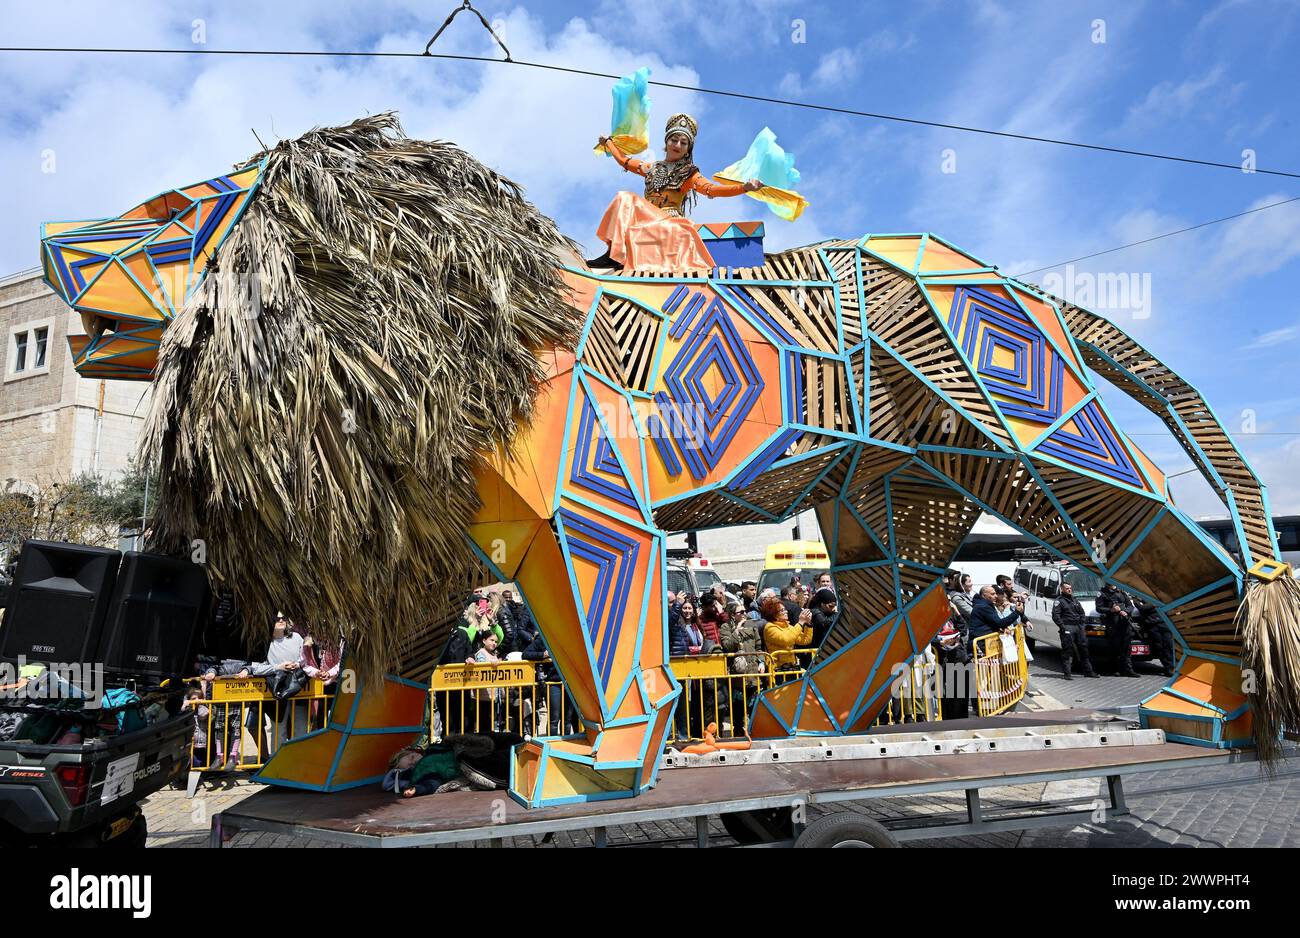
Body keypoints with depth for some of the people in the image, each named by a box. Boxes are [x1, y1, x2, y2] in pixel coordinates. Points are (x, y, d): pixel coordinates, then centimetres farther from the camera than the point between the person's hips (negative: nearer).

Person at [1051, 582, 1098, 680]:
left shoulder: (1075, 601, 21)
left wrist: (1083, 624, 9)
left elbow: (1082, 613, 23)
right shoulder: (1059, 601, -1)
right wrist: (1062, 626, -16)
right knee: (1067, 651, -7)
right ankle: (1067, 673, -5)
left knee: (1083, 649, 10)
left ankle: (1088, 671, 18)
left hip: (1079, 627, 7)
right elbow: (1055, 615, -9)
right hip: (1067, 628, -7)